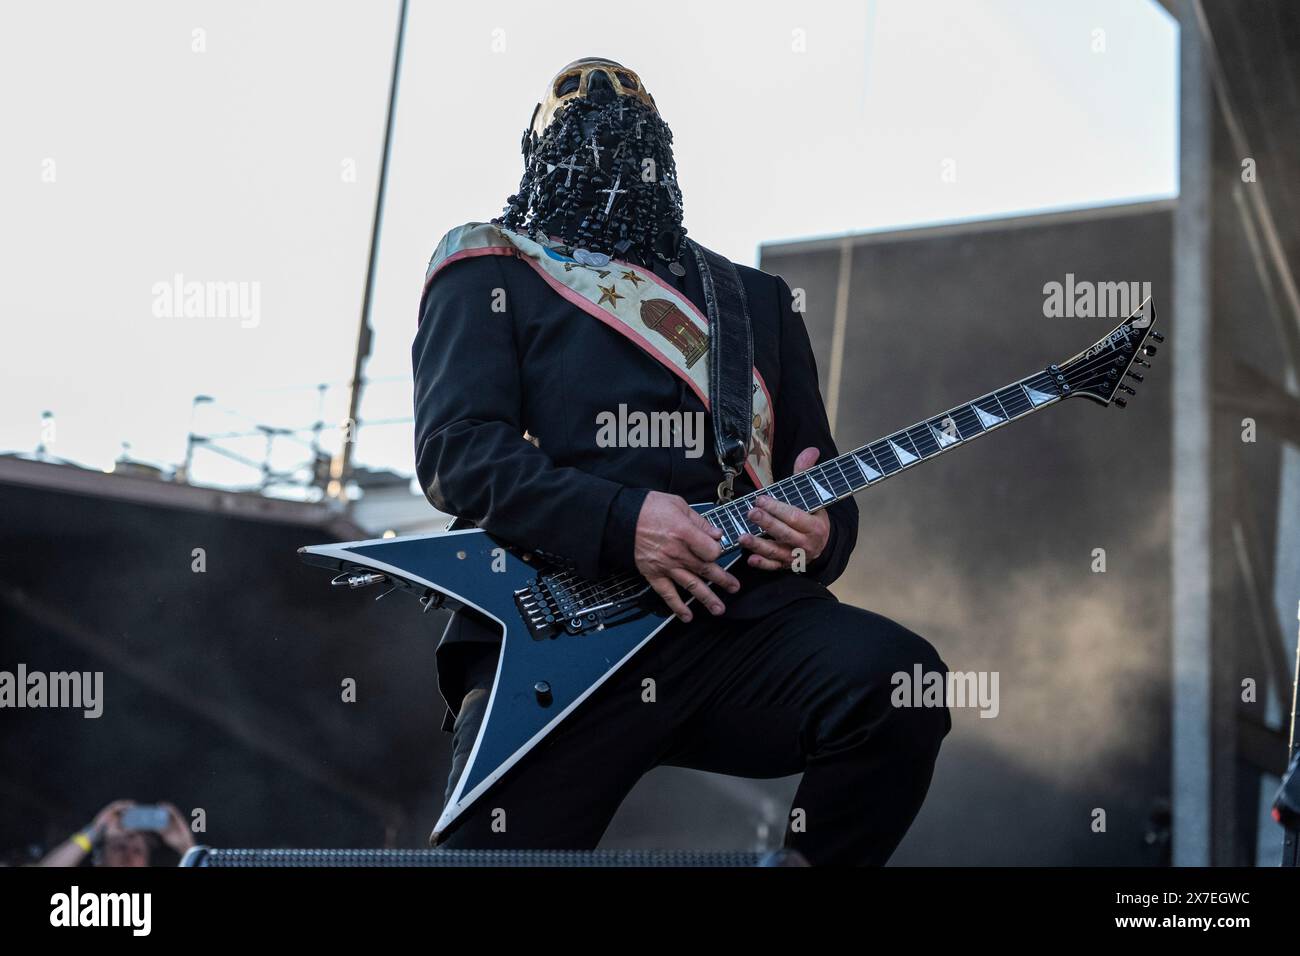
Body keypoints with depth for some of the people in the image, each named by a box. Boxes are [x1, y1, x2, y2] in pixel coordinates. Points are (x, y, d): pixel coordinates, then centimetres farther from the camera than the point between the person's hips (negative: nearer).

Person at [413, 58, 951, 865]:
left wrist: (819, 532, -2)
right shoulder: (493, 273, 13)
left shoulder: (759, 300, 26)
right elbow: (455, 445, -3)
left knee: (897, 687, -25)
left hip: (740, 613, 3)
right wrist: (623, 520, -16)